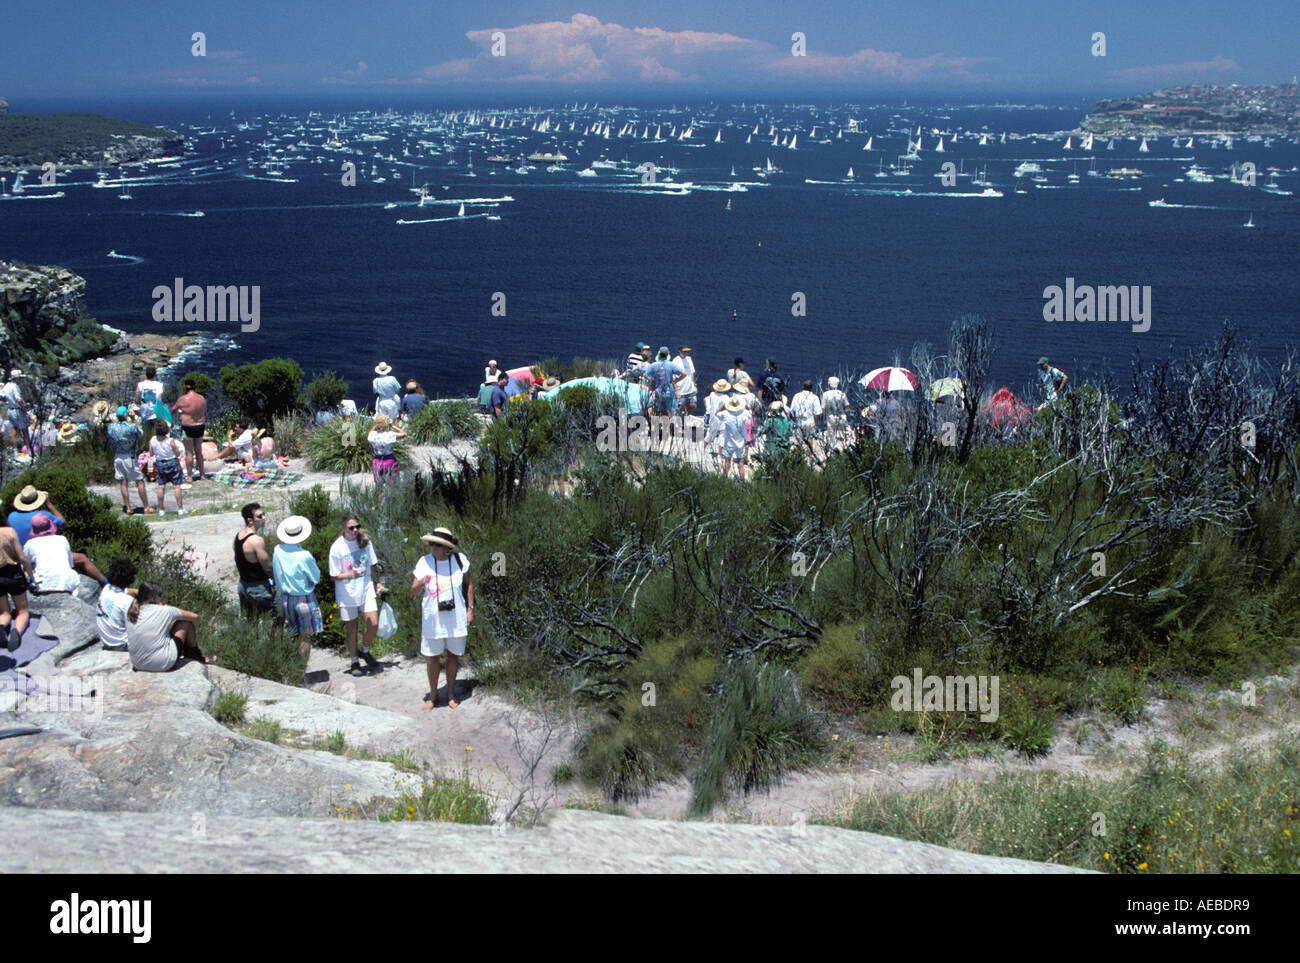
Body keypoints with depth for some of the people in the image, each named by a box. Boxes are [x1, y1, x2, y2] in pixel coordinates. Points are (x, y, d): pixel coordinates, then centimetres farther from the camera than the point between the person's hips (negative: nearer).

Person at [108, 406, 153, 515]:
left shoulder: (112, 427, -6)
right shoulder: (132, 427, -16)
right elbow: (141, 434, 2)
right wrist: (134, 419, 6)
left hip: (117, 456, 3)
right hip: (130, 456, -3)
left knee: (123, 483, 10)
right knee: (140, 482, 5)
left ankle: (128, 508, 11)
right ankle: (146, 508, 8)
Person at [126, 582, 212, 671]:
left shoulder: (131, 612, 1)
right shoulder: (163, 611, -10)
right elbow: (194, 616, 2)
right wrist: (194, 632, 23)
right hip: (164, 665, -6)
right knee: (187, 621, 9)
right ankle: (195, 654, 29)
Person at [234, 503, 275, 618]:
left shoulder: (239, 535, 3)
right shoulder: (256, 540, -25)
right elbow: (268, 568, -19)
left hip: (243, 584, 9)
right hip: (258, 586, -9)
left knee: (248, 618, 17)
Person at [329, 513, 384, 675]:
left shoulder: (365, 541, -2)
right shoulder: (337, 547, -13)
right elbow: (334, 576, -8)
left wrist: (378, 584, 11)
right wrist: (350, 575, -25)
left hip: (366, 589, 3)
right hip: (347, 593, -3)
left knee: (373, 624, -8)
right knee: (351, 629, 6)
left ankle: (365, 650, 20)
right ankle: (354, 662, 24)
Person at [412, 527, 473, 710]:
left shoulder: (460, 560, -7)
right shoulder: (424, 562, -9)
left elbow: (468, 584, 7)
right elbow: (413, 591, -7)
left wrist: (470, 608, 4)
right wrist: (421, 584, -30)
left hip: (456, 618, 1)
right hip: (432, 619, -1)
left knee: (453, 655, 12)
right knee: (433, 657, 6)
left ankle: (451, 693, 29)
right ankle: (433, 695, 25)